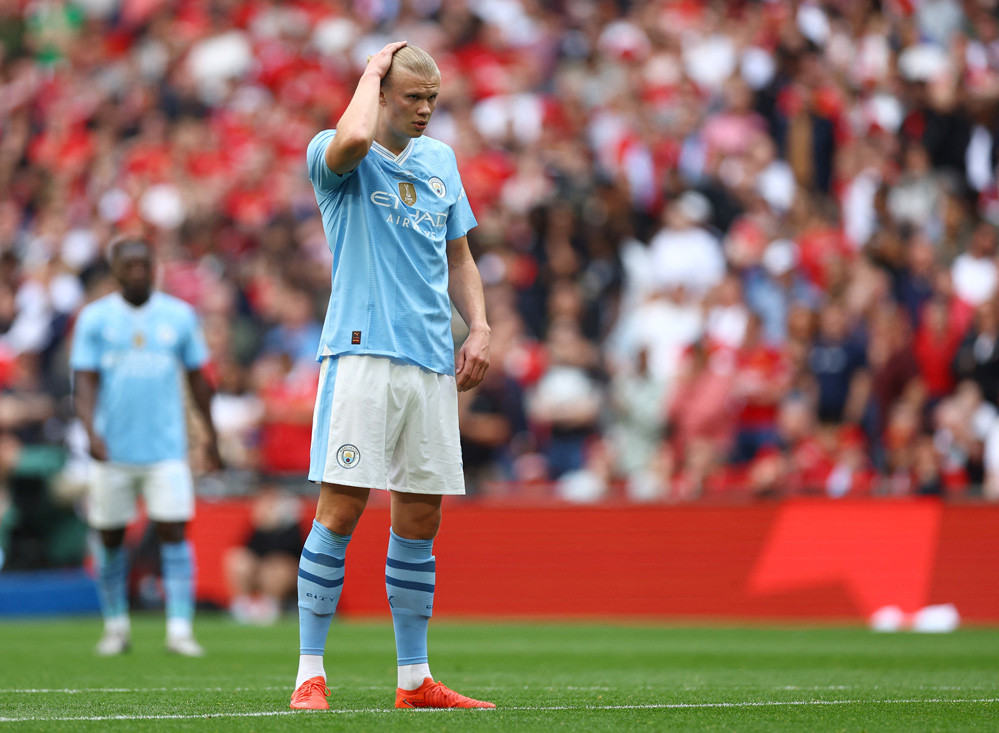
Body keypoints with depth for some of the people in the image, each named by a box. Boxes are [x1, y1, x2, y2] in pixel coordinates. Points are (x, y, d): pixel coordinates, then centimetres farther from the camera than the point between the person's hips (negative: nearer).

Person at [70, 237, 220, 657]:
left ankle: (179, 630, -11)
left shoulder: (179, 316, 4)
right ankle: (116, 627, 21)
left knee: (174, 531, -10)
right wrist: (91, 431, -21)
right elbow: (85, 381, -5)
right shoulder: (95, 319, 0)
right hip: (112, 449, 0)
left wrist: (210, 434, 14)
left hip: (166, 448, 0)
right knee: (111, 538, 7)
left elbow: (197, 376, 13)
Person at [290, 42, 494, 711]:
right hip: (362, 351, -6)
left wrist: (479, 327, 9)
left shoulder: (441, 161, 17)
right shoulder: (335, 155, -2)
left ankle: (415, 680, 14)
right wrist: (371, 72, -11)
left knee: (420, 518, 7)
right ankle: (310, 676, -6)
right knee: (341, 509, -11)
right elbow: (352, 140, -28)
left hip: (433, 362, 6)